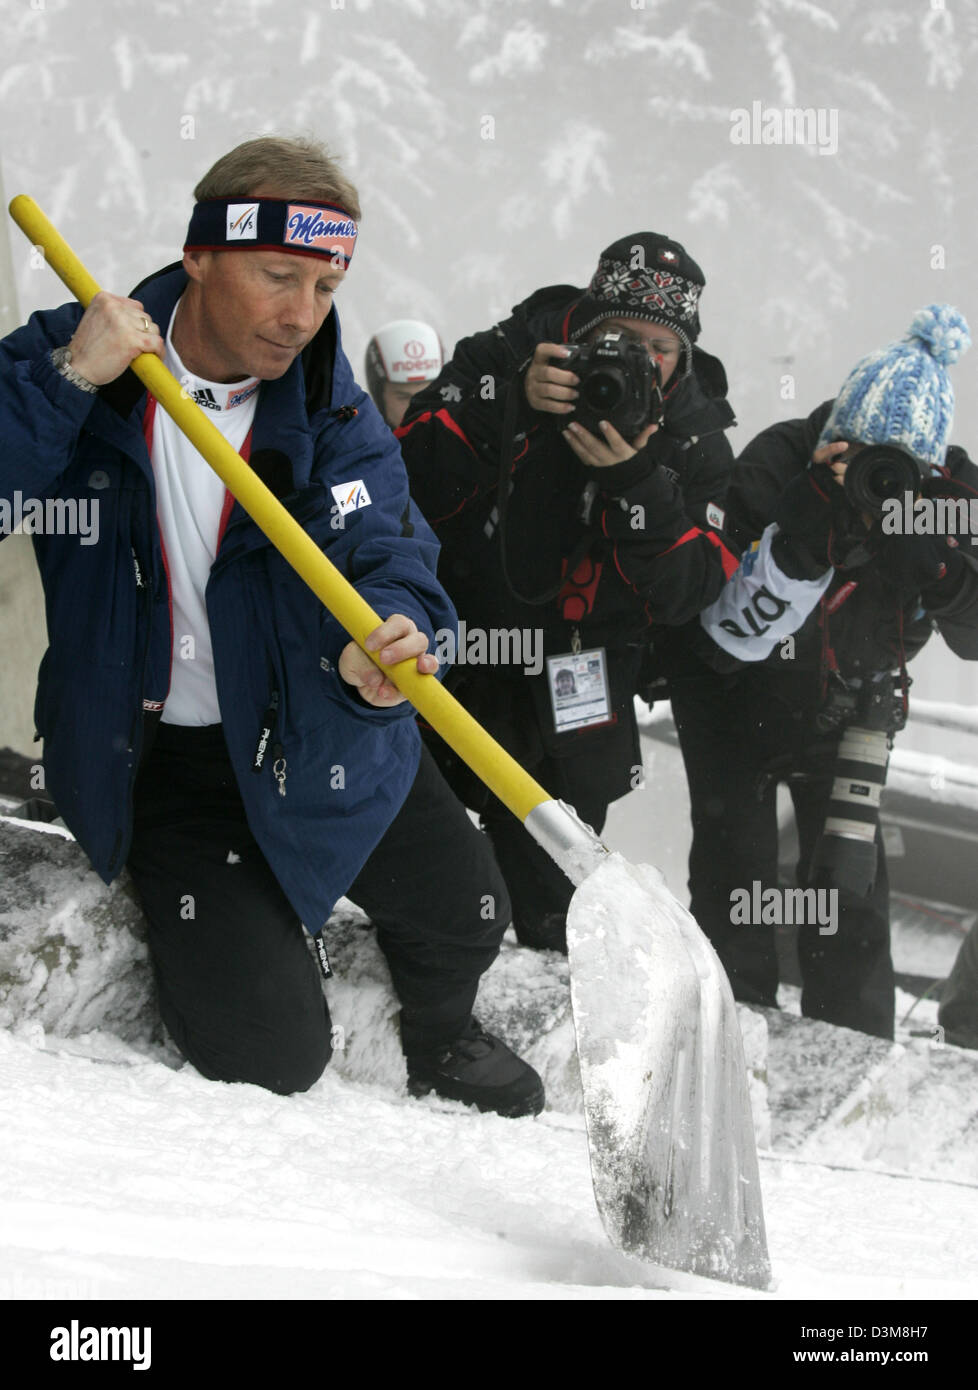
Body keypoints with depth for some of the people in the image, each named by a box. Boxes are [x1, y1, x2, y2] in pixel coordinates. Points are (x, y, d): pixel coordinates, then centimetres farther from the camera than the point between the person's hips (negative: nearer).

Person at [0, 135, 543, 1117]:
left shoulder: (332, 415, -6)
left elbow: (383, 550, -21)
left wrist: (389, 635, -44)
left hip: (314, 738, 2)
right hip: (161, 761, -2)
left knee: (462, 913, -8)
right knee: (264, 1055, -8)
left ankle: (442, 1044, 29)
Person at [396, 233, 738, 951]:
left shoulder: (695, 441, -4)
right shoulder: (509, 357, -8)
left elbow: (687, 595, -12)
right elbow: (409, 476, -16)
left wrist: (637, 481, -27)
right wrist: (507, 403, -28)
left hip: (565, 704, 0)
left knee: (550, 906, 6)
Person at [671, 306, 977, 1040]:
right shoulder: (777, 469, -31)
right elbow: (732, 630, -35)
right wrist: (805, 532, -50)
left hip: (845, 717, 3)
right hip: (737, 700, -3)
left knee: (851, 885, 2)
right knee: (737, 872, -8)